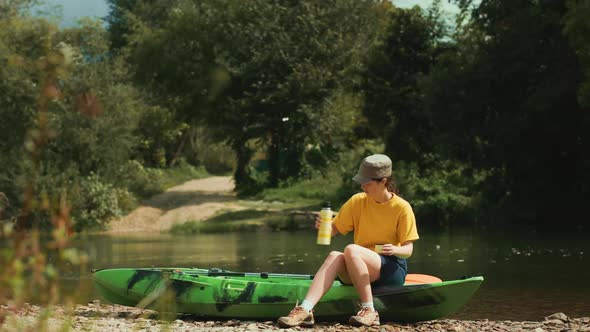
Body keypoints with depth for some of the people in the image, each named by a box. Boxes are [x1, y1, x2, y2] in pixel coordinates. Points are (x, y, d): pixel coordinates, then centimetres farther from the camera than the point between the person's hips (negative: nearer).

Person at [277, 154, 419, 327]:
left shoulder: (402, 208, -6)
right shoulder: (358, 201, 6)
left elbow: (408, 249, -6)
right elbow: (334, 229, 6)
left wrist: (395, 250, -29)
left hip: (392, 269, -4)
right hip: (360, 269, 4)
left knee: (351, 250, -32)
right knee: (335, 256, -30)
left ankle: (369, 311, -29)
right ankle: (305, 310, -46)